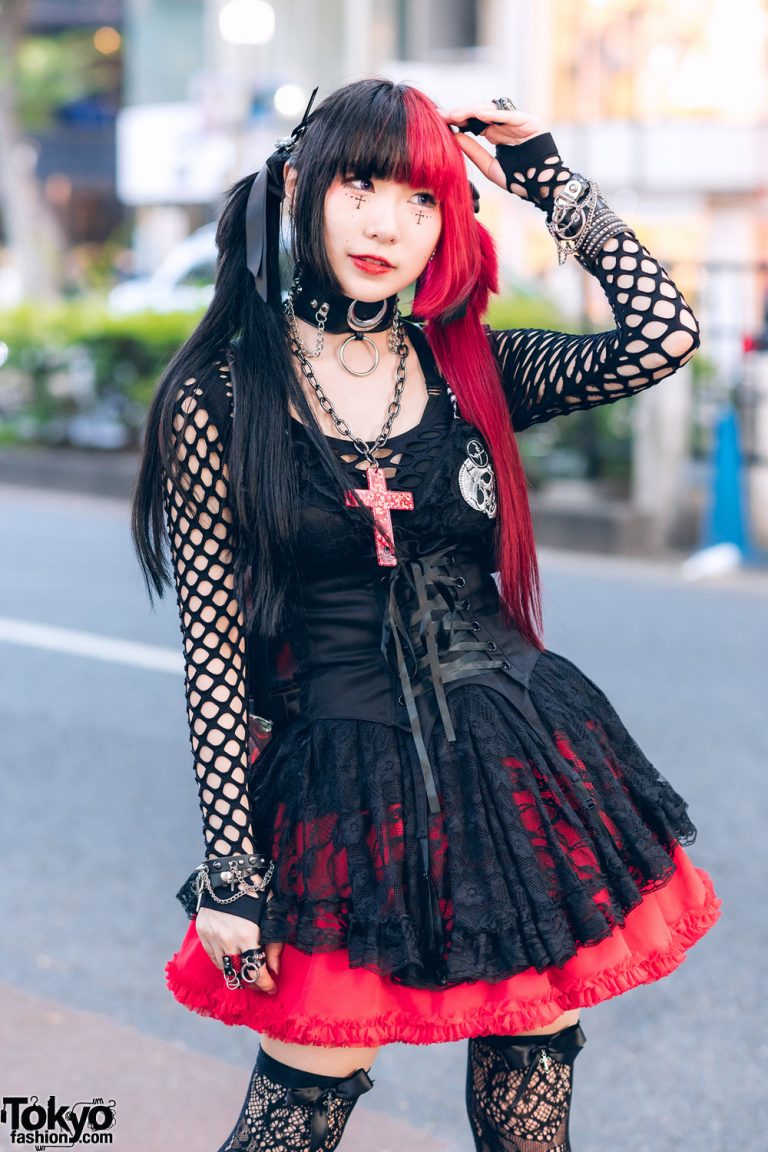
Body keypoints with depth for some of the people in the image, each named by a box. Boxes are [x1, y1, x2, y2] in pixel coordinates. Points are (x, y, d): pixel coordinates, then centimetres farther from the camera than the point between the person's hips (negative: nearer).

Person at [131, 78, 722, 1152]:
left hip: (524, 768, 4)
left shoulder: (472, 369, 5)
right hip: (340, 805, -3)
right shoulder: (220, 401, -5)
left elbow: (662, 335, -8)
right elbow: (212, 654, -6)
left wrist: (546, 176, -1)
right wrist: (230, 873, -9)